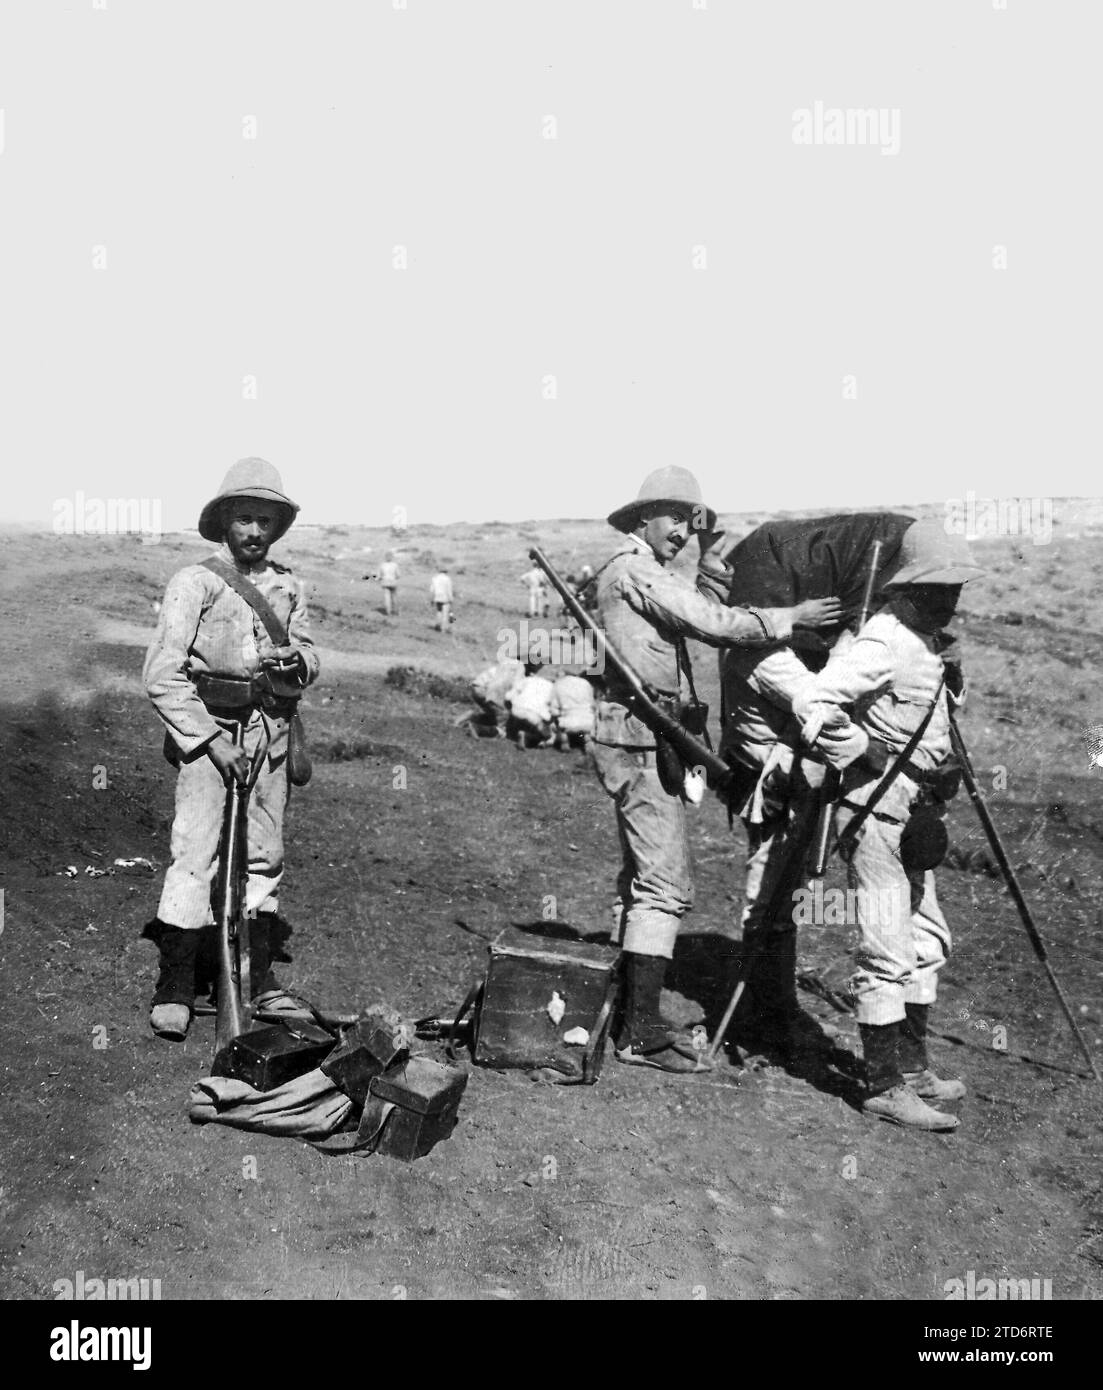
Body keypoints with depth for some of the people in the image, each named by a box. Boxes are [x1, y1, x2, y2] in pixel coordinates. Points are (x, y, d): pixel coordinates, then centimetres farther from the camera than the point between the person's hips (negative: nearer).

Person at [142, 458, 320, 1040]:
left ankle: (259, 972, 23)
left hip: (270, 728, 5)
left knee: (265, 853, 10)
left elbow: (310, 665, 14)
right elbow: (162, 675, -9)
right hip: (205, 727, -4)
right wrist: (211, 739, -14)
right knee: (195, 855, -10)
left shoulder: (288, 586, 10)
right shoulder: (193, 582, -4)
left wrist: (294, 659, -11)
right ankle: (174, 987, -2)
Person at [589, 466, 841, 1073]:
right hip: (641, 736, -11)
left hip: (636, 737, 11)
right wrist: (790, 617, -13)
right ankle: (642, 1032, -7)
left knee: (640, 877, 15)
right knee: (665, 883, -10)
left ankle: (623, 1010, 22)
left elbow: (709, 606, 17)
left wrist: (710, 550, 7)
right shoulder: (634, 568, -12)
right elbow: (711, 623, -19)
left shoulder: (641, 571, 19)